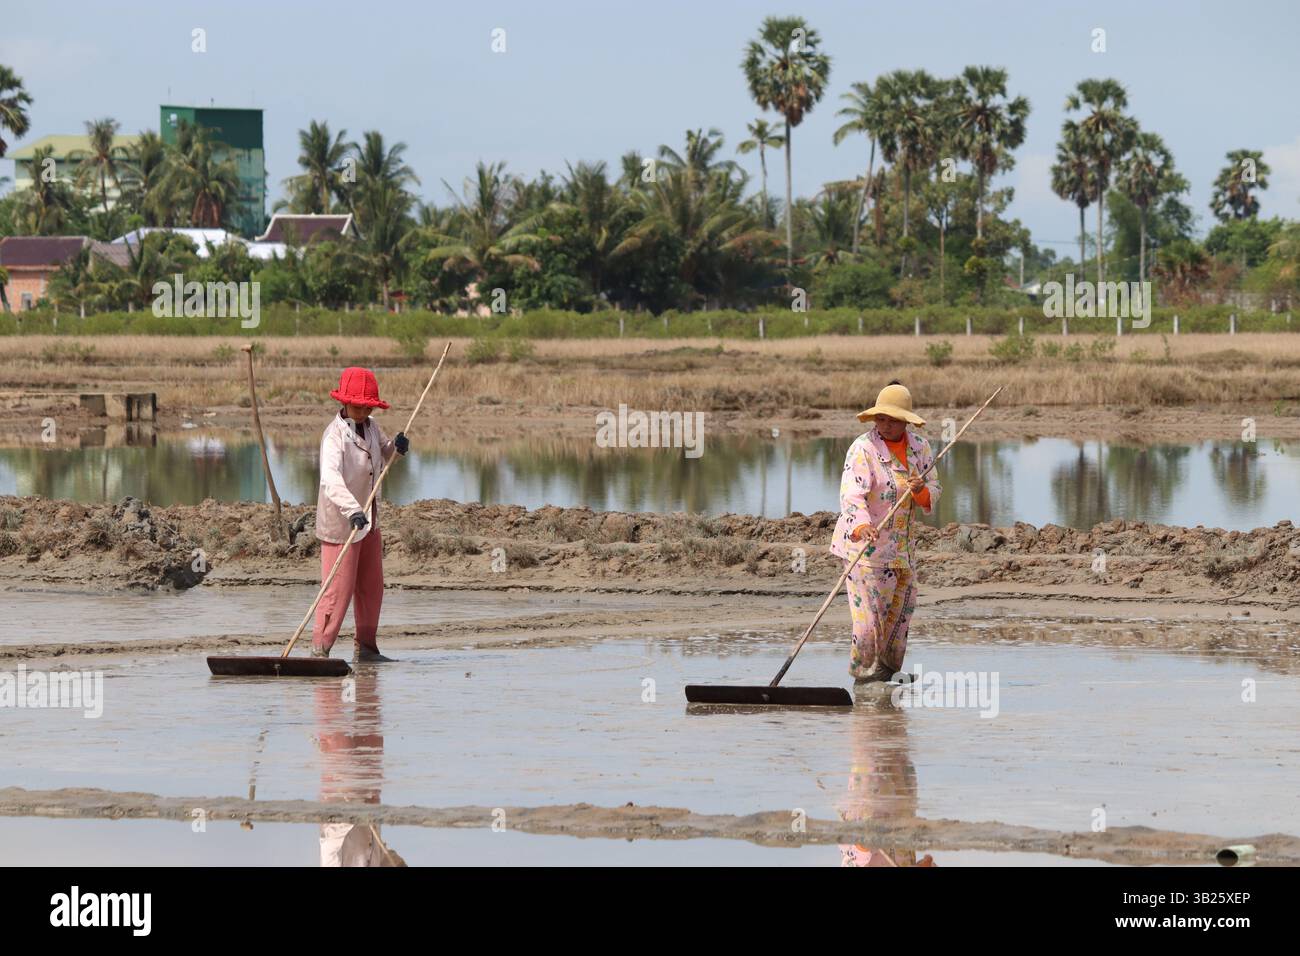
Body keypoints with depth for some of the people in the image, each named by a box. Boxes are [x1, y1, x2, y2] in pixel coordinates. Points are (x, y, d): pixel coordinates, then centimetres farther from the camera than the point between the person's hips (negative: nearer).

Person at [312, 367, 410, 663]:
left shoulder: (370, 427, 4)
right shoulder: (335, 435, -22)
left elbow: (383, 454, 24)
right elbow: (330, 479, -36)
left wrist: (396, 446, 0)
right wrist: (352, 511, -50)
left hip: (369, 521, 8)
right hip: (341, 524, -8)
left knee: (371, 588, 15)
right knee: (339, 591, -10)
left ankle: (366, 649, 24)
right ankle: (320, 650, -6)